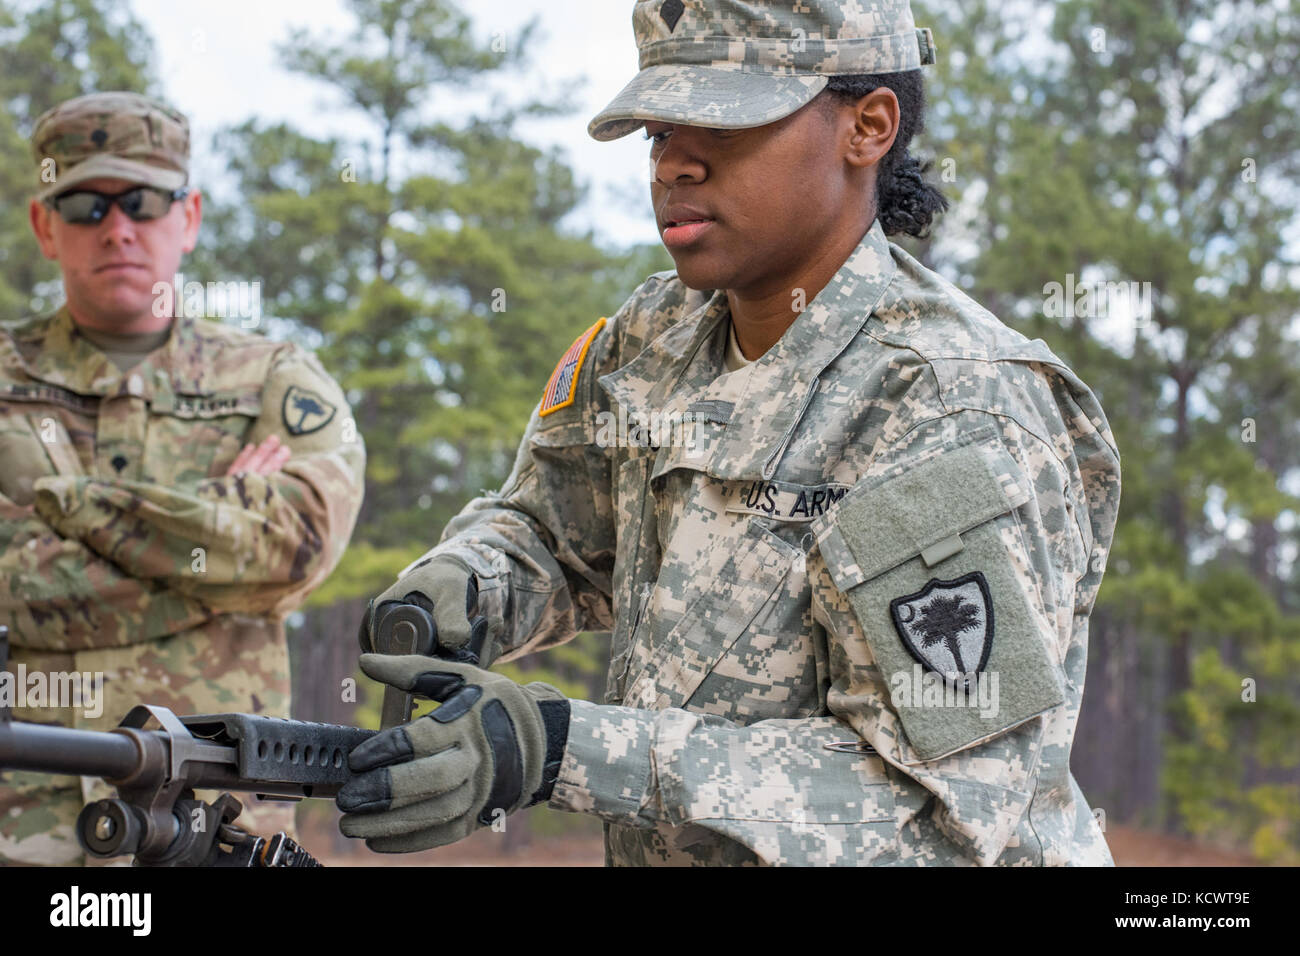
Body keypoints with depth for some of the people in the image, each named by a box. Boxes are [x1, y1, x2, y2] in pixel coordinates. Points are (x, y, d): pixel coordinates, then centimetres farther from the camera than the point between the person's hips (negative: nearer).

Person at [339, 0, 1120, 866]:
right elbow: (549, 531, 18)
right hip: (658, 856, 6)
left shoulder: (954, 419, -20)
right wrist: (453, 588, -6)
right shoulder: (661, 334, 2)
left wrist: (562, 753, -28)